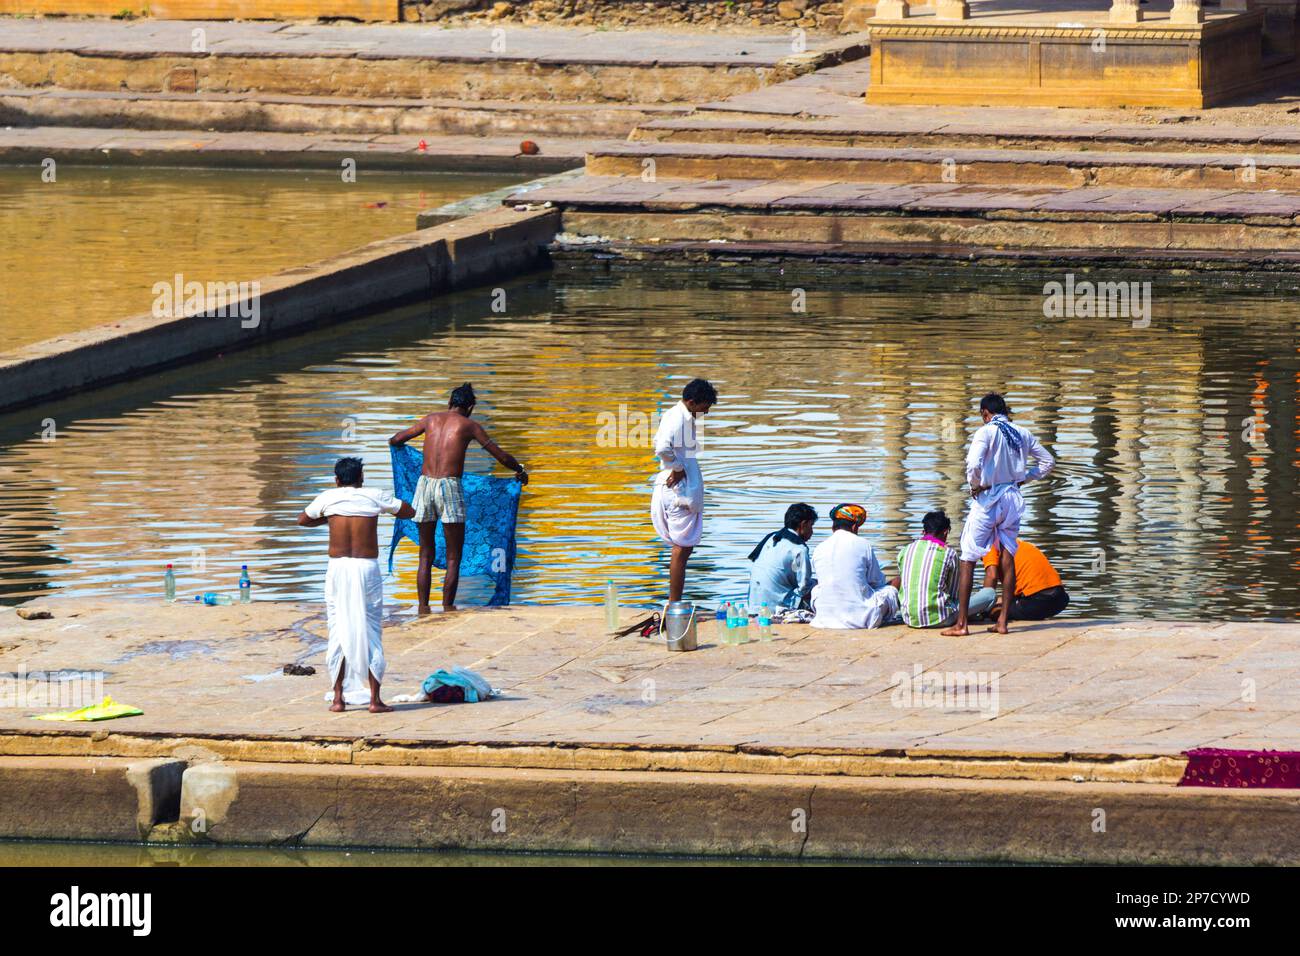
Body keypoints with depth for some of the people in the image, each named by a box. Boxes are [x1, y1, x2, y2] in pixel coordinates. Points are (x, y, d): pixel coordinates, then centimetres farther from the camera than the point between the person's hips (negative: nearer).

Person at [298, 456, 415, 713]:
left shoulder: (329, 498, 6)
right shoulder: (374, 497, 3)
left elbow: (303, 519, 23)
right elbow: (409, 512, 17)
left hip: (337, 567, 1)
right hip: (367, 569, -1)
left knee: (338, 633, 9)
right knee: (370, 633, 4)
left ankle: (339, 698, 7)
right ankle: (374, 699, 1)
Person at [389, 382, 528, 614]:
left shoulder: (431, 419, 14)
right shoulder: (469, 425, 4)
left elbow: (396, 440, 26)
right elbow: (501, 456, 10)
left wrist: (396, 441, 51)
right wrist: (520, 471, 29)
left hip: (425, 483, 4)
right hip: (450, 486, -4)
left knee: (426, 556, 12)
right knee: (453, 558, 4)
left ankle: (423, 608, 9)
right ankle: (448, 609, 1)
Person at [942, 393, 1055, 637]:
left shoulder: (986, 432, -11)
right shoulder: (1022, 434, 7)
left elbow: (973, 464, -24)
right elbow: (1048, 462, 15)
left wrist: (976, 485, -7)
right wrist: (1024, 478, 14)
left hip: (988, 498, -5)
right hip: (1013, 497, 5)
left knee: (968, 559, 1)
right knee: (1008, 558, 11)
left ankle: (961, 623, -1)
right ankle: (1003, 621, 9)